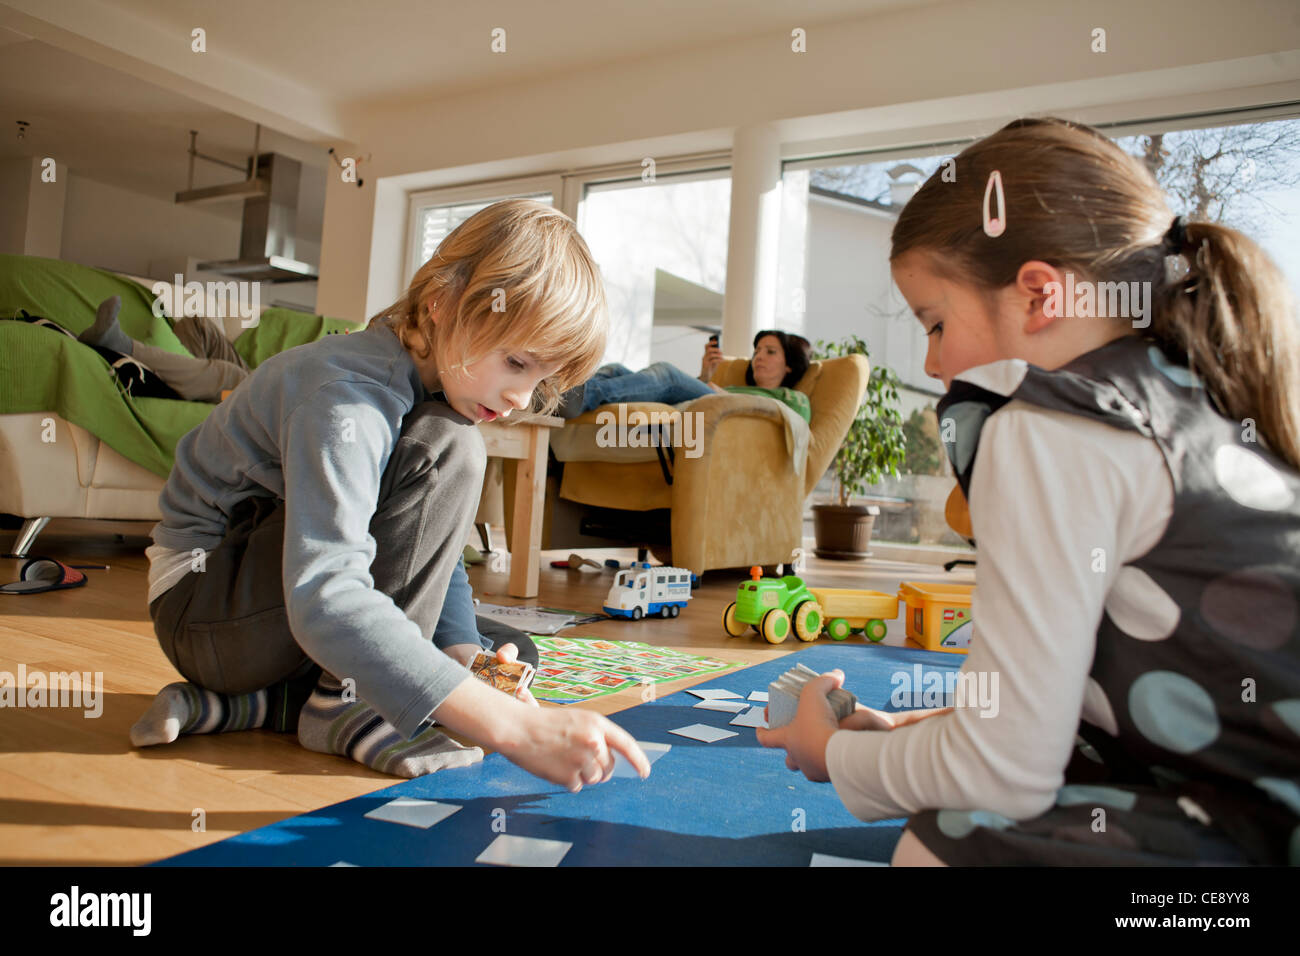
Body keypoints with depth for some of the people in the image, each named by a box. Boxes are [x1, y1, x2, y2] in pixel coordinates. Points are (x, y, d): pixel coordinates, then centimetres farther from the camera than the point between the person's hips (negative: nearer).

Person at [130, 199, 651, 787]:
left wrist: (463, 656, -14)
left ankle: (245, 705, -3)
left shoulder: (436, 383, 0)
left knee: (512, 657, 3)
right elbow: (324, 601, -42)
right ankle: (344, 702, -17)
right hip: (205, 611, -9)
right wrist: (508, 726, -47)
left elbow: (430, 542, 4)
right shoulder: (345, 397, -29)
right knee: (447, 451, -25)